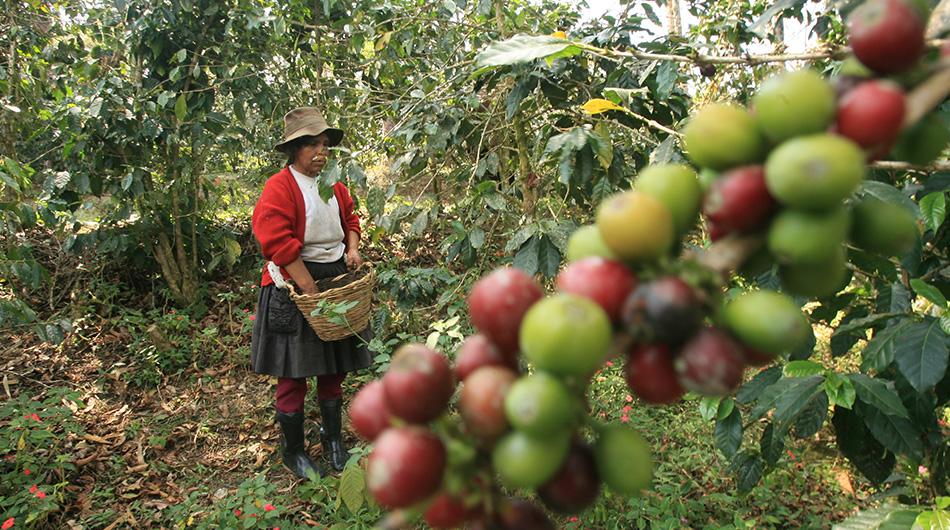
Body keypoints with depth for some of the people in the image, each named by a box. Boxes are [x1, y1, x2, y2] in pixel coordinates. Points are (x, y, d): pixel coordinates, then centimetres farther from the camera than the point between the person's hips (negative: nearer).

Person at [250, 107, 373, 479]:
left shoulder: (334, 185, 10)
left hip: (337, 279, 7)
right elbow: (279, 243, -20)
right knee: (294, 372, 2)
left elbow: (350, 218, 23)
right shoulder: (279, 187, -13)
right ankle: (293, 452, 21)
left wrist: (352, 249, 2)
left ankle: (334, 441, 32)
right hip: (294, 287, -6)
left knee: (335, 367, 14)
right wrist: (310, 289, -21)